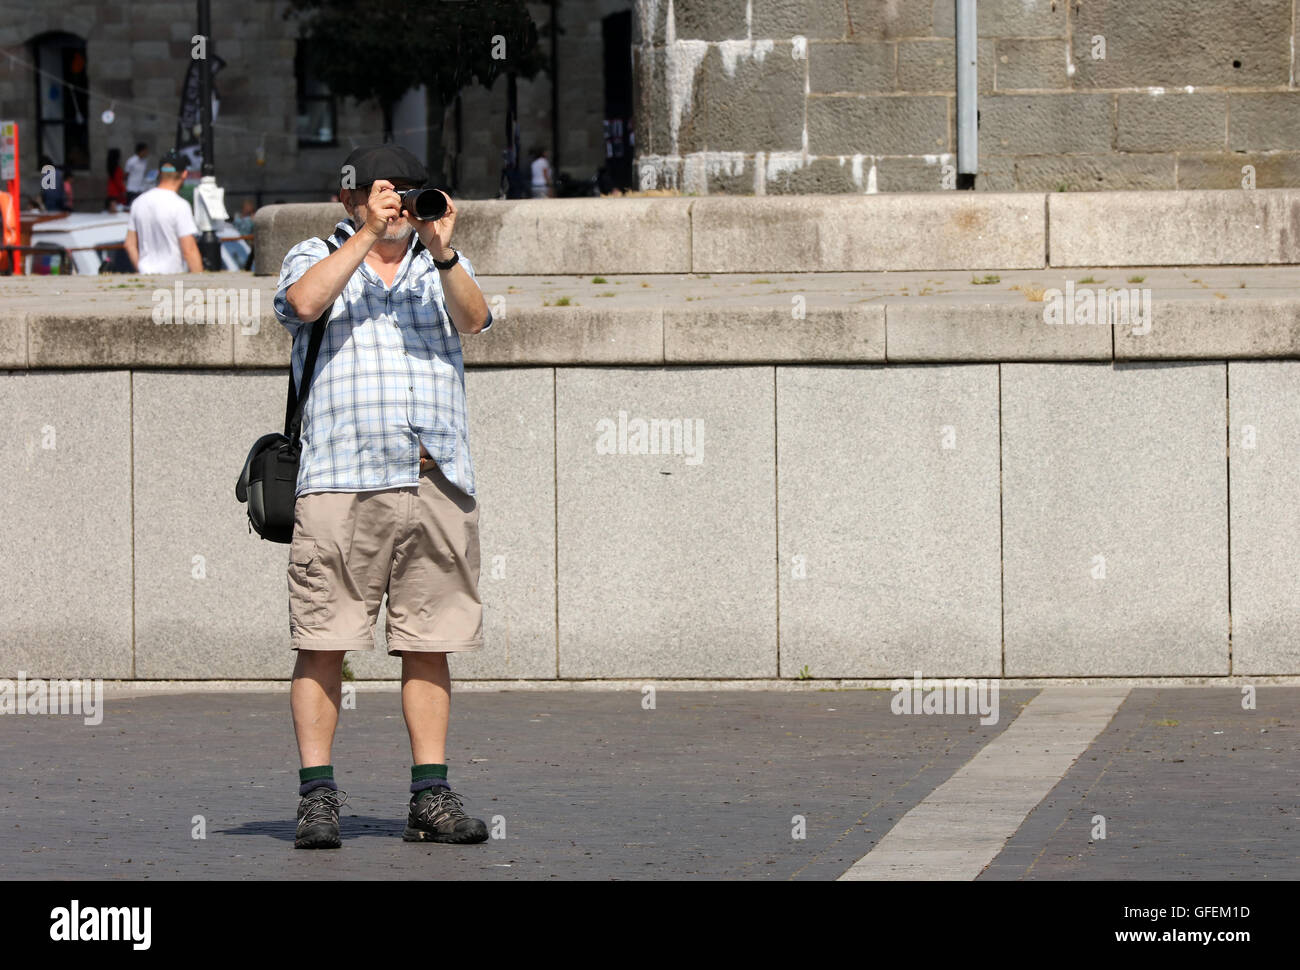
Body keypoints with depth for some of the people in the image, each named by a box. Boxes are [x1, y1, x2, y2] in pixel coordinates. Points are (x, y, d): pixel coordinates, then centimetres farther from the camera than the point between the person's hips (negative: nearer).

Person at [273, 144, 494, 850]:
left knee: (429, 643, 4)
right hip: (341, 478, -3)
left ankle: (431, 797, 7)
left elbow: (472, 319, -1)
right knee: (323, 641, -6)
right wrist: (369, 234, -12)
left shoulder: (443, 265, 19)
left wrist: (440, 253, -16)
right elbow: (304, 301, -12)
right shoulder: (317, 258, 11)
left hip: (437, 481, 3)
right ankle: (317, 798, -3)